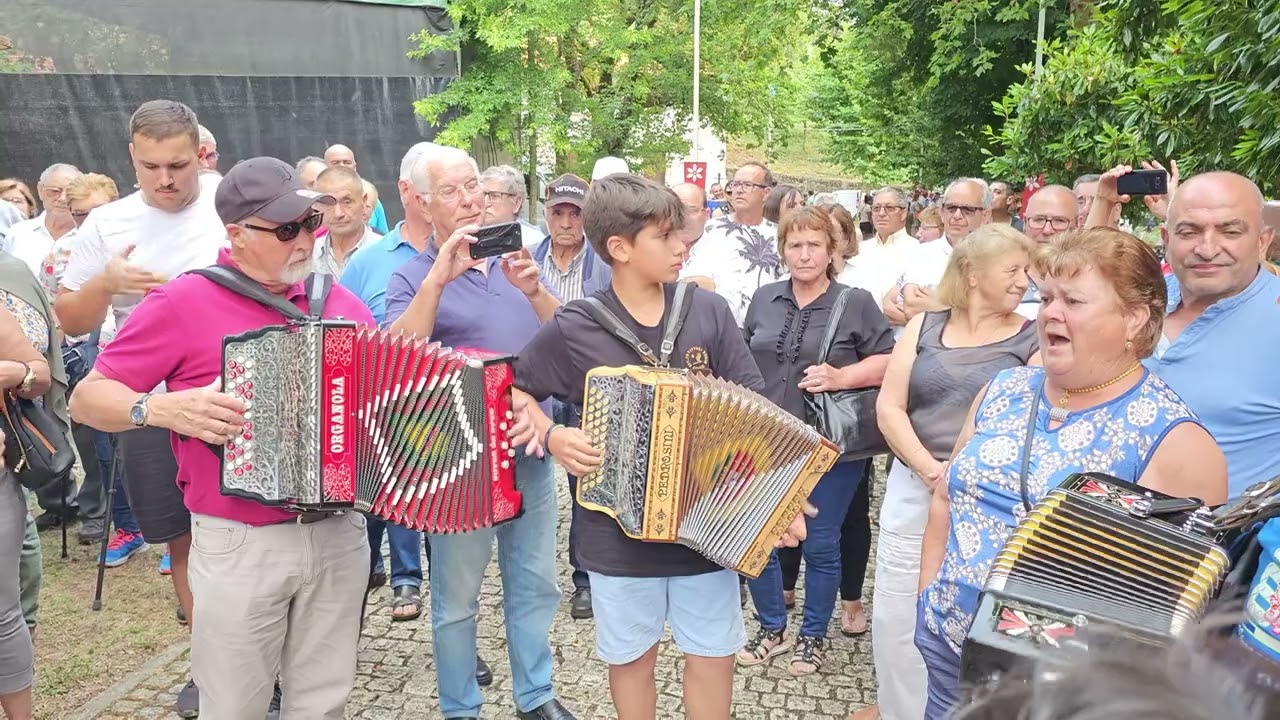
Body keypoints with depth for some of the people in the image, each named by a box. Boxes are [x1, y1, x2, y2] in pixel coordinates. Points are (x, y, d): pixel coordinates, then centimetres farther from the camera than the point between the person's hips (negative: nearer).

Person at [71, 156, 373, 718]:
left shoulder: (341, 302, 6)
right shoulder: (183, 302, -7)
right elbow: (88, 398, -3)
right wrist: (161, 407, -21)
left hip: (339, 537, 4)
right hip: (239, 547, -3)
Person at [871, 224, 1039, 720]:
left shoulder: (1033, 340, 1)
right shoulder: (924, 327, 5)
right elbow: (889, 407, 1)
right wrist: (930, 469, -13)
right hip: (913, 488, 2)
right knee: (897, 616, 8)